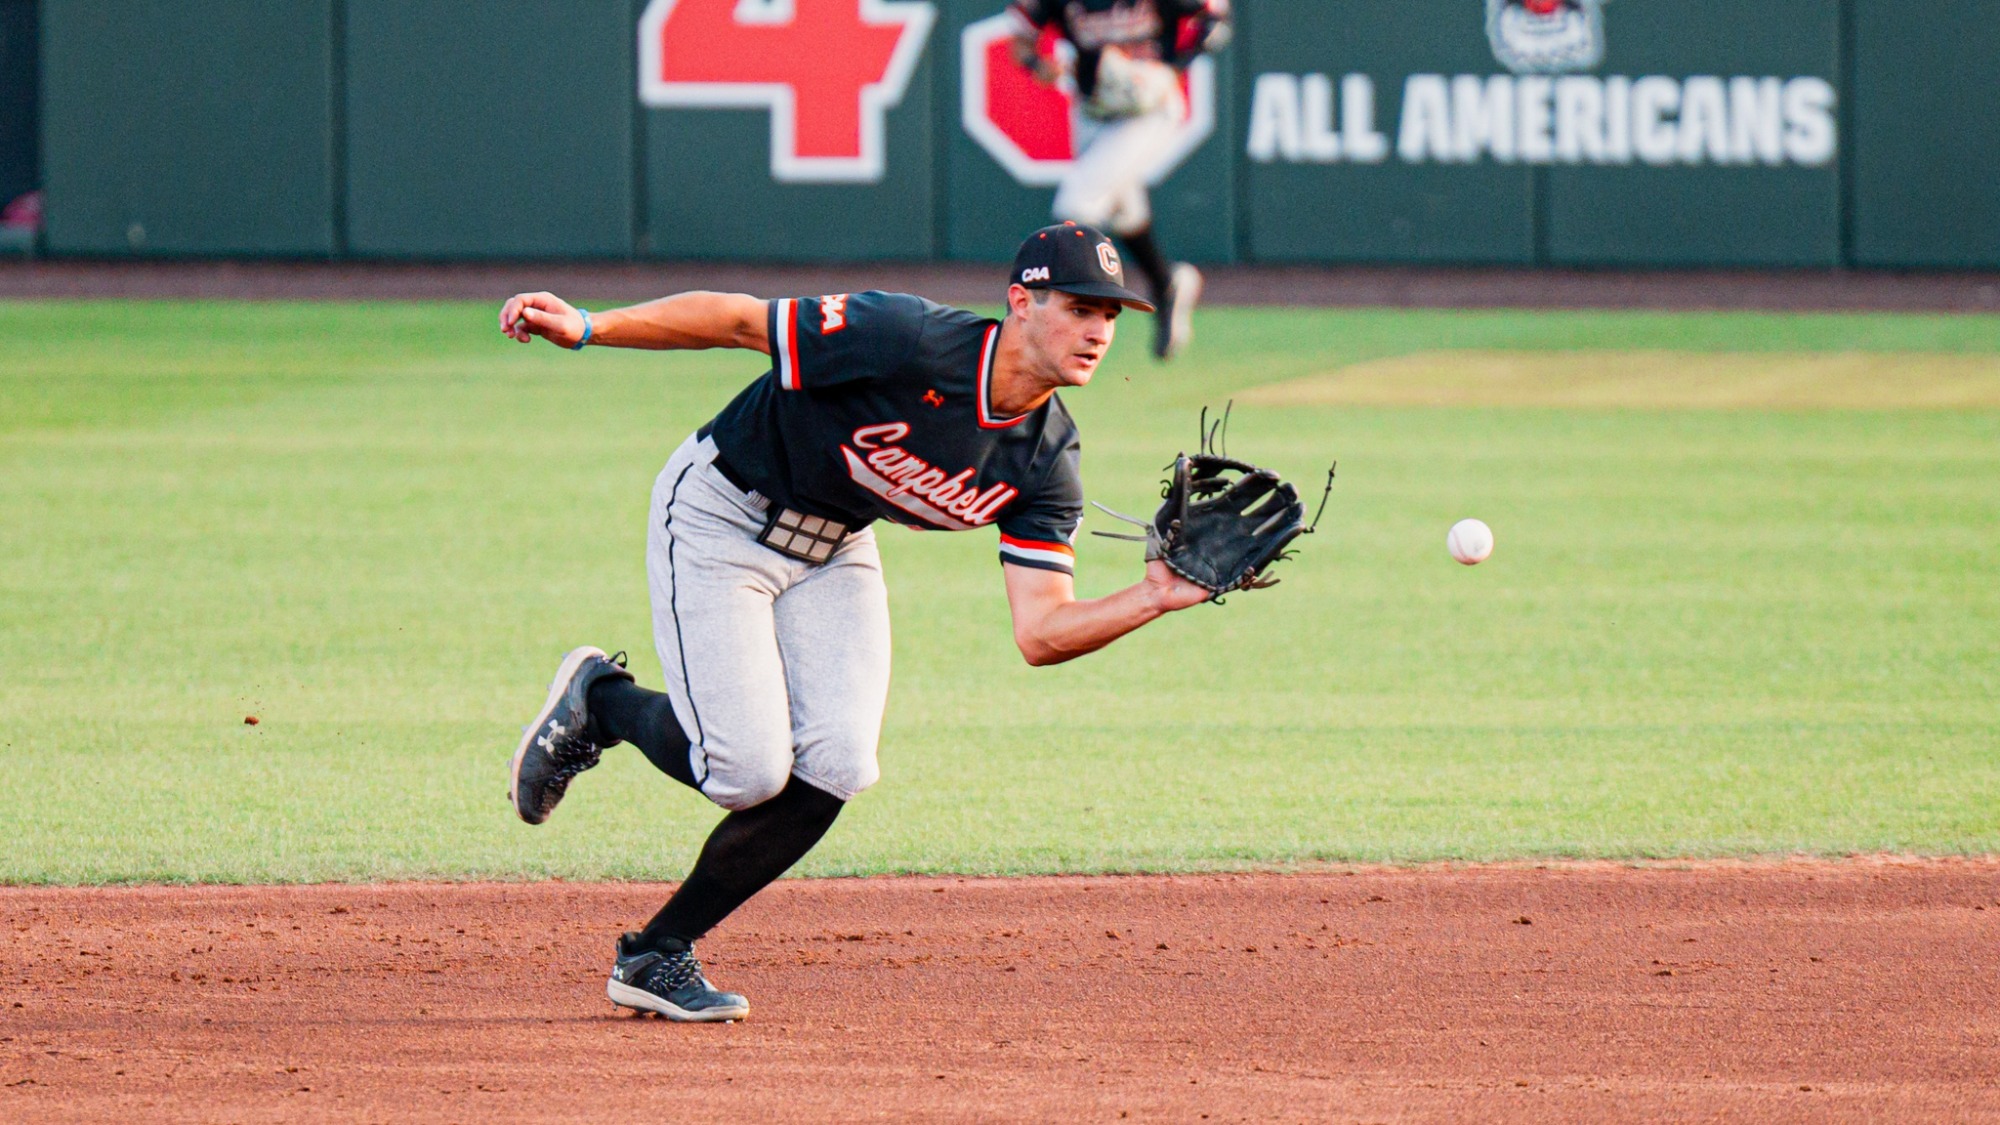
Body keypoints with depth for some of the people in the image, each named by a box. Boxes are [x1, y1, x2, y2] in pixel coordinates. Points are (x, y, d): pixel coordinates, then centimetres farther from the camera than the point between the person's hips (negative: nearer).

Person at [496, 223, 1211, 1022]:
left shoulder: (1045, 466, -11)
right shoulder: (912, 342, -30)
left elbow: (1040, 633, -13)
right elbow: (737, 320, -24)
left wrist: (1156, 598, -29)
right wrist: (586, 329, -30)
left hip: (834, 551, 6)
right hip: (720, 515, -6)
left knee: (833, 766, -13)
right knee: (750, 769, -16)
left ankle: (657, 954, 3)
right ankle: (599, 702, 17)